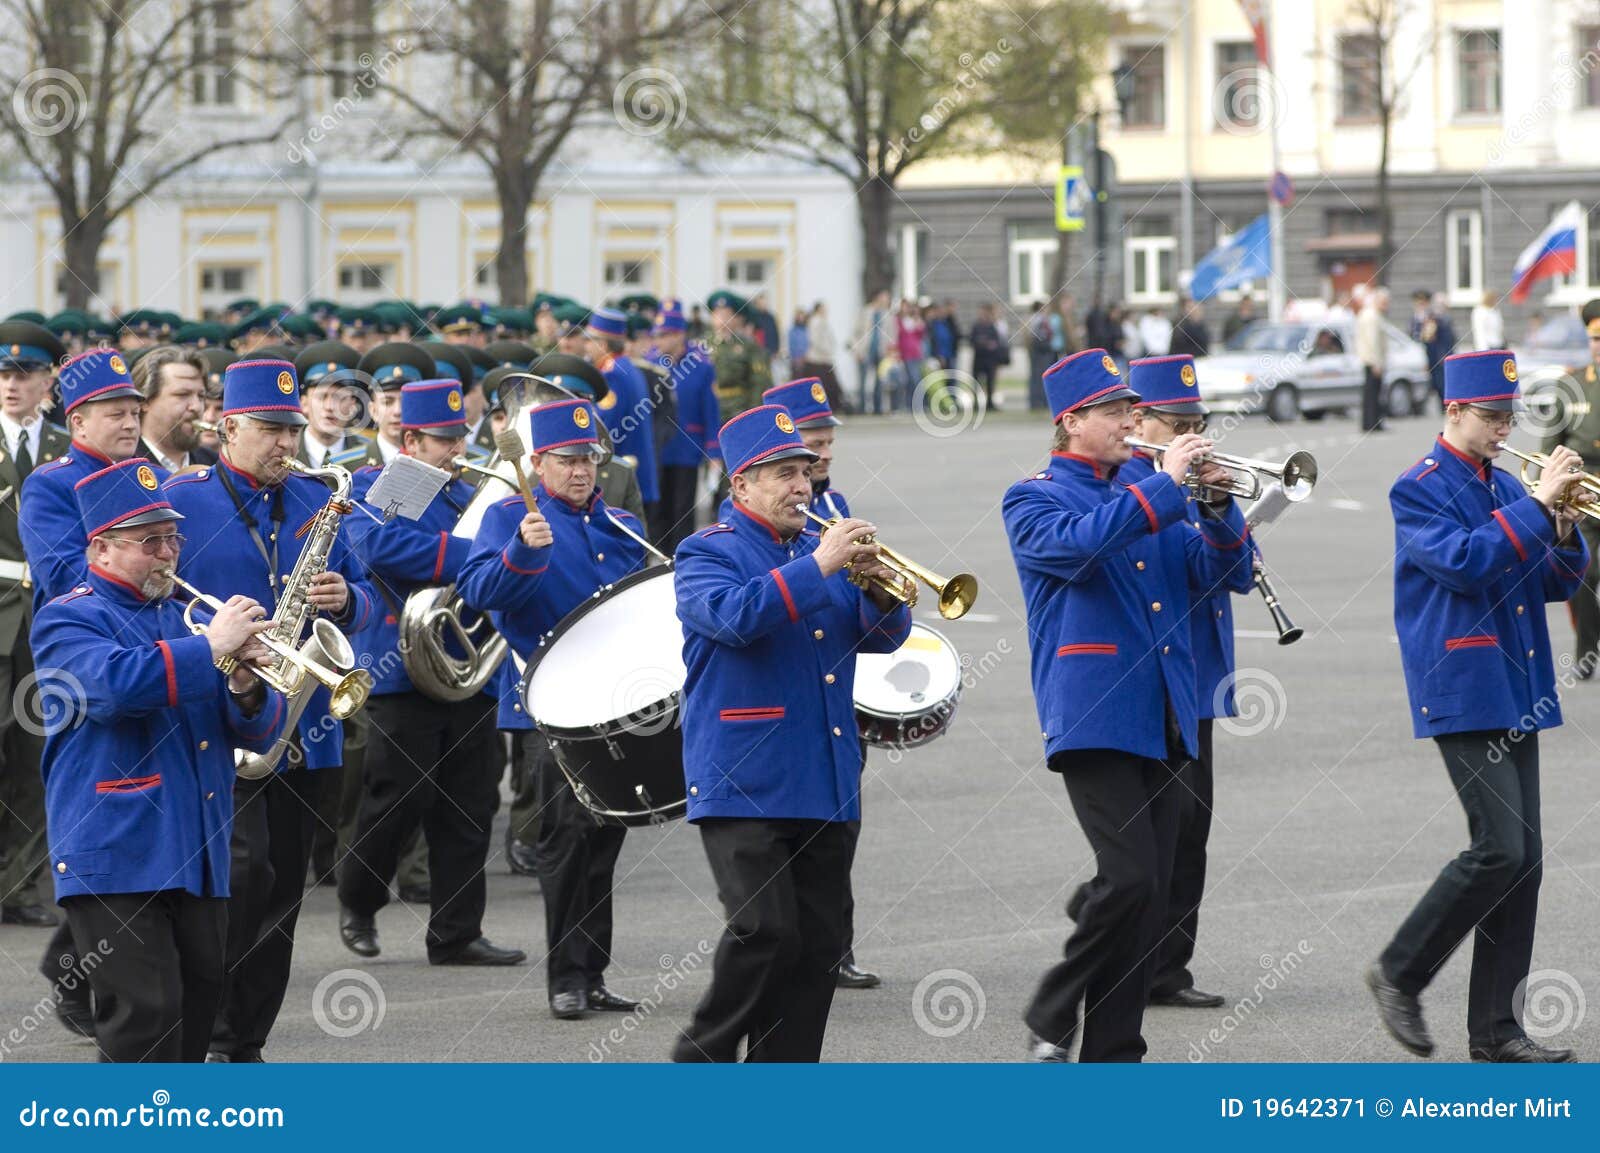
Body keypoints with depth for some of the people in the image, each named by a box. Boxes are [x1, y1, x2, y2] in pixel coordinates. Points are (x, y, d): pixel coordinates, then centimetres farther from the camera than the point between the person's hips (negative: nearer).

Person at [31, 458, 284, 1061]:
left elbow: (257, 732, 17)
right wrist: (211, 648, -20)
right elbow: (113, 683, -24)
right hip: (116, 853, -7)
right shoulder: (67, 621, -1)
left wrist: (247, 690, -6)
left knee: (195, 1011, 8)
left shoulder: (186, 616, 20)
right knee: (144, 1012, -13)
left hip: (197, 855, 7)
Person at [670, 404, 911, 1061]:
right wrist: (818, 568, -23)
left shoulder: (820, 548, 17)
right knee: (765, 931, -16)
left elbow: (883, 636, 11)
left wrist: (879, 589, -9)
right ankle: (701, 1058, 1)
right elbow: (734, 615, -21)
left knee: (819, 945, 4)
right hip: (744, 784, -6)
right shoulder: (707, 553, -1)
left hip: (827, 785, 6)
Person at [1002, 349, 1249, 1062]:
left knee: (1152, 892, 4)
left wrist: (1219, 508, -6)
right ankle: (1052, 1019, -3)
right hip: (1093, 716, -6)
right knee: (1128, 876, -19)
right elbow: (1077, 544, -21)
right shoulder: (1032, 500, 1)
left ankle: (1114, 1052, 10)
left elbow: (1214, 571, 12)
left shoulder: (1145, 491, 17)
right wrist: (1164, 486, -20)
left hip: (1163, 719, 6)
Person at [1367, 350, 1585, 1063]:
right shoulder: (1419, 491, -6)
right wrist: (1537, 505, -20)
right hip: (1461, 693, -7)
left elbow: (1558, 583, 15)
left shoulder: (1506, 488, 15)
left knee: (1524, 858, 4)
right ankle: (1400, 974, 2)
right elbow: (1462, 562, -21)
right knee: (1500, 849, -15)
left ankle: (1496, 1029, 7)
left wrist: (1563, 526, -4)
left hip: (1516, 695, 7)